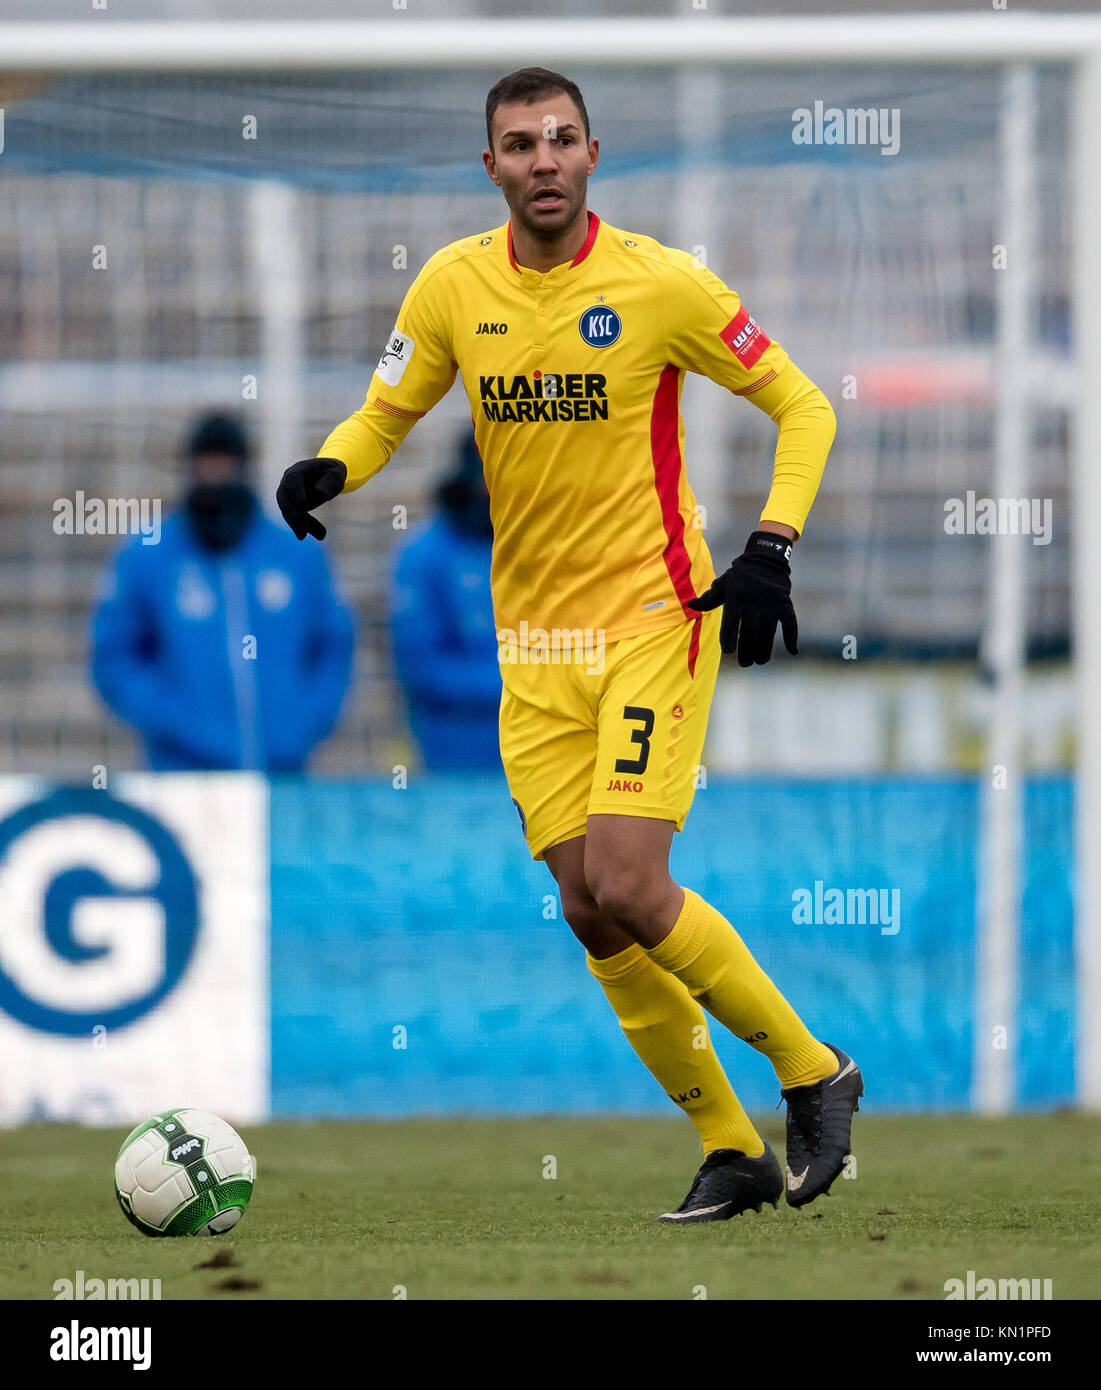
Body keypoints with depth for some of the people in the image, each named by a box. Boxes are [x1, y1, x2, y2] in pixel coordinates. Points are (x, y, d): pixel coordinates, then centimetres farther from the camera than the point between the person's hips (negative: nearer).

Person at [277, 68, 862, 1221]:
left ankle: (812, 1074, 3)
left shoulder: (660, 283, -10)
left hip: (656, 619, -5)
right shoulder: (453, 286, 0)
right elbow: (385, 414, 13)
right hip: (533, 640, 5)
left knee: (628, 887, -17)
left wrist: (770, 550, -14)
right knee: (588, 910, 0)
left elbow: (802, 407, -1)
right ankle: (730, 1150, 13)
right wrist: (328, 470, -10)